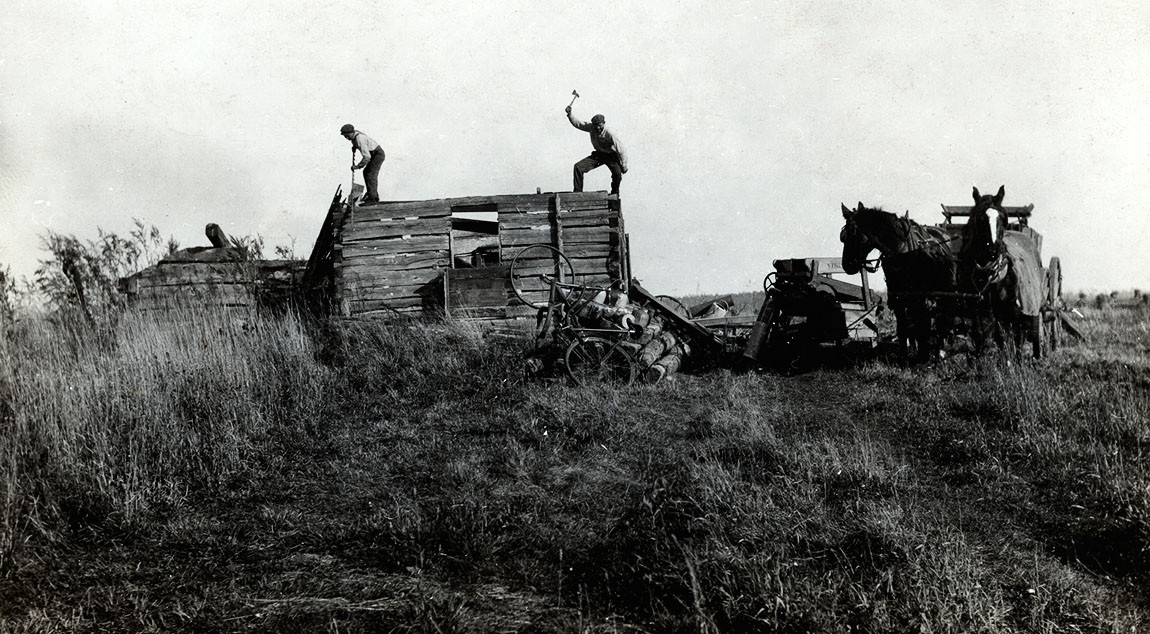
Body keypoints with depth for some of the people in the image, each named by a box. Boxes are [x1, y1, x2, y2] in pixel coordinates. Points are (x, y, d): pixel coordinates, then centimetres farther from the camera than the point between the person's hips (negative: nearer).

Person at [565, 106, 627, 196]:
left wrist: (624, 166, -19)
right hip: (598, 155, 5)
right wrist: (570, 114, -16)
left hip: (610, 156, -5)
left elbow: (620, 150, -22)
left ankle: (615, 193, -3)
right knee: (578, 167, -10)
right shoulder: (591, 128, -12)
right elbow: (578, 124, 0)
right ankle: (577, 192, 0)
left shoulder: (609, 135, -27)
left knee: (617, 172, -31)